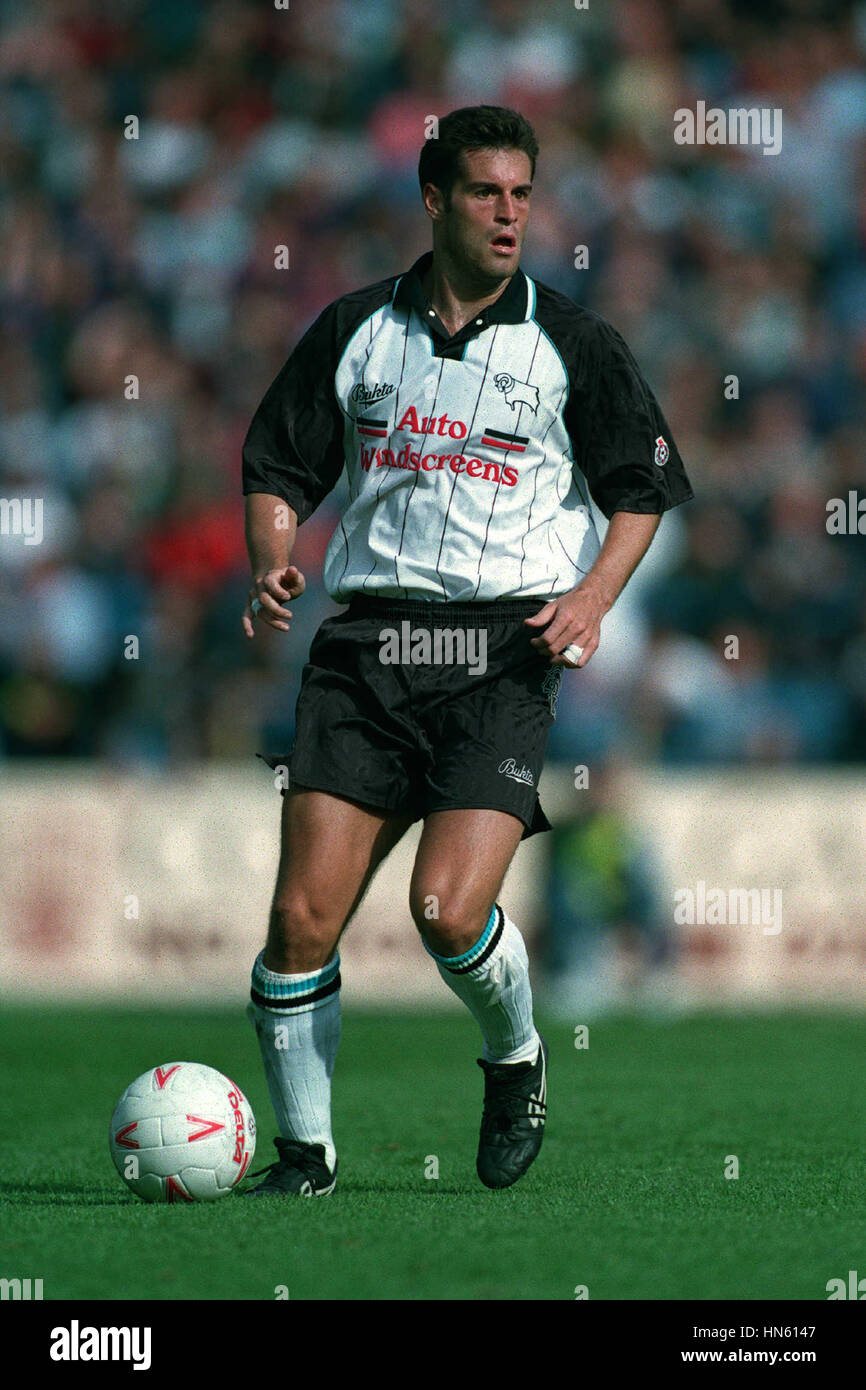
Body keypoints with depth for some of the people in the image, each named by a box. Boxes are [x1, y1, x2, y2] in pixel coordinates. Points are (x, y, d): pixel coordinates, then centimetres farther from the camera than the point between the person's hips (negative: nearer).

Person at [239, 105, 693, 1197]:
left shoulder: (572, 345, 4)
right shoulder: (355, 330, 9)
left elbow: (642, 491, 10)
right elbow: (278, 471, 15)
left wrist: (592, 594, -7)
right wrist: (272, 567, -5)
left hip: (505, 649, -2)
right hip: (366, 639, 2)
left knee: (448, 908, -18)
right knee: (302, 913, -8)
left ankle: (516, 1060, 14)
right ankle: (305, 1149, 7)